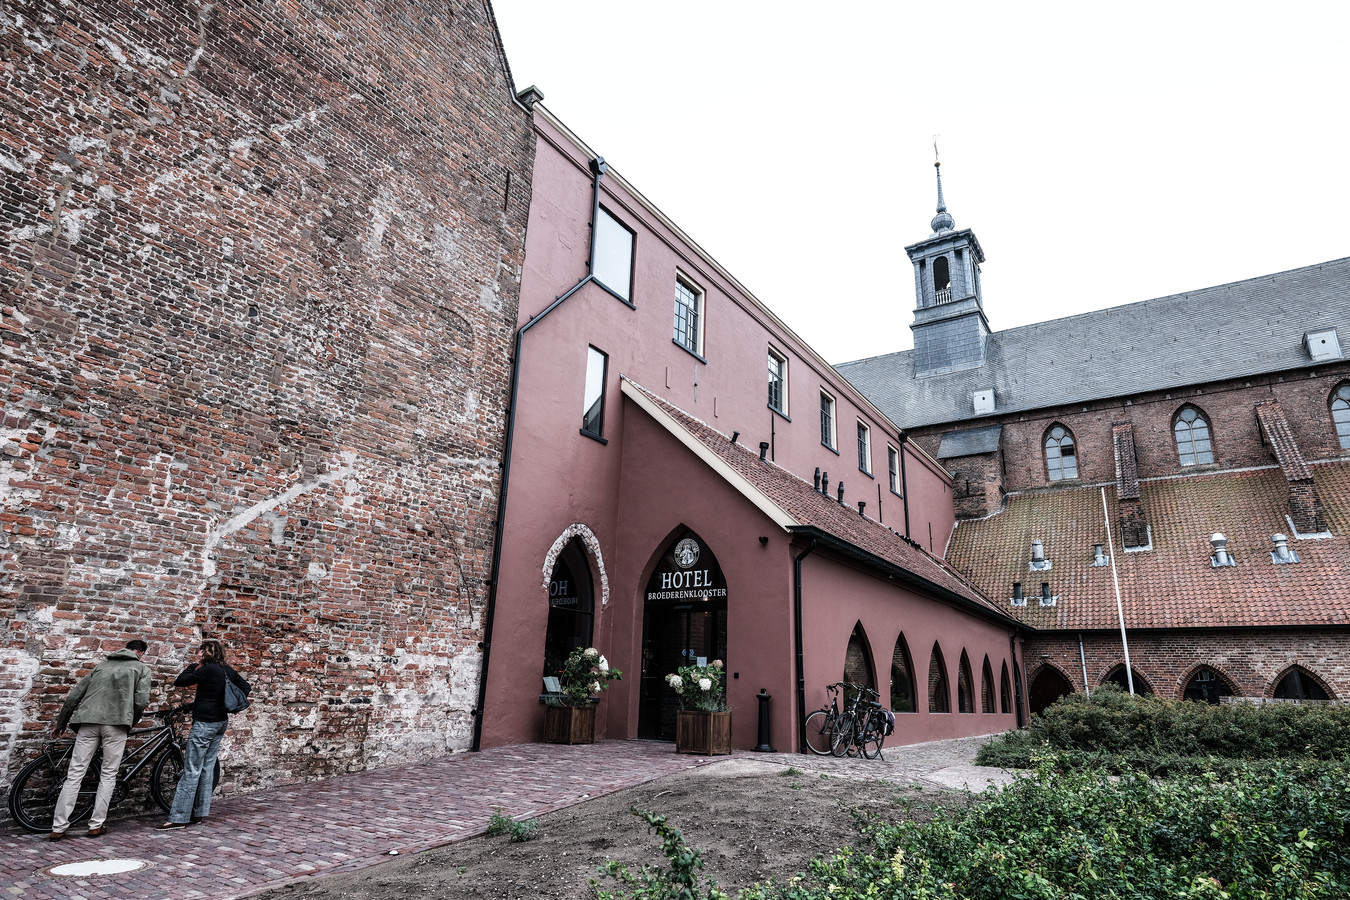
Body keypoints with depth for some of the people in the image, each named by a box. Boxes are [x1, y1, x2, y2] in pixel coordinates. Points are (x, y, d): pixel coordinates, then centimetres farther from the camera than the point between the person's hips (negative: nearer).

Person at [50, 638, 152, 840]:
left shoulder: (102, 665, 25)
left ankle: (58, 828, 7)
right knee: (108, 775, 9)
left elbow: (73, 697, 21)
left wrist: (61, 723, 32)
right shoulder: (141, 668, 11)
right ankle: (96, 825, 10)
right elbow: (142, 701, -1)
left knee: (75, 774, 7)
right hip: (116, 724, -3)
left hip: (88, 721, 3)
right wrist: (131, 722, 15)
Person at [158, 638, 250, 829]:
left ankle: (179, 818, -1)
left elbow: (179, 682, -13)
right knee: (207, 768, 13)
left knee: (191, 770, -4)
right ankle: (199, 812, 19)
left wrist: (193, 666, 0)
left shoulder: (207, 670, -16)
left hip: (204, 723, -8)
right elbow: (246, 687, 17)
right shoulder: (228, 670, 7)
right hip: (221, 722, 8)